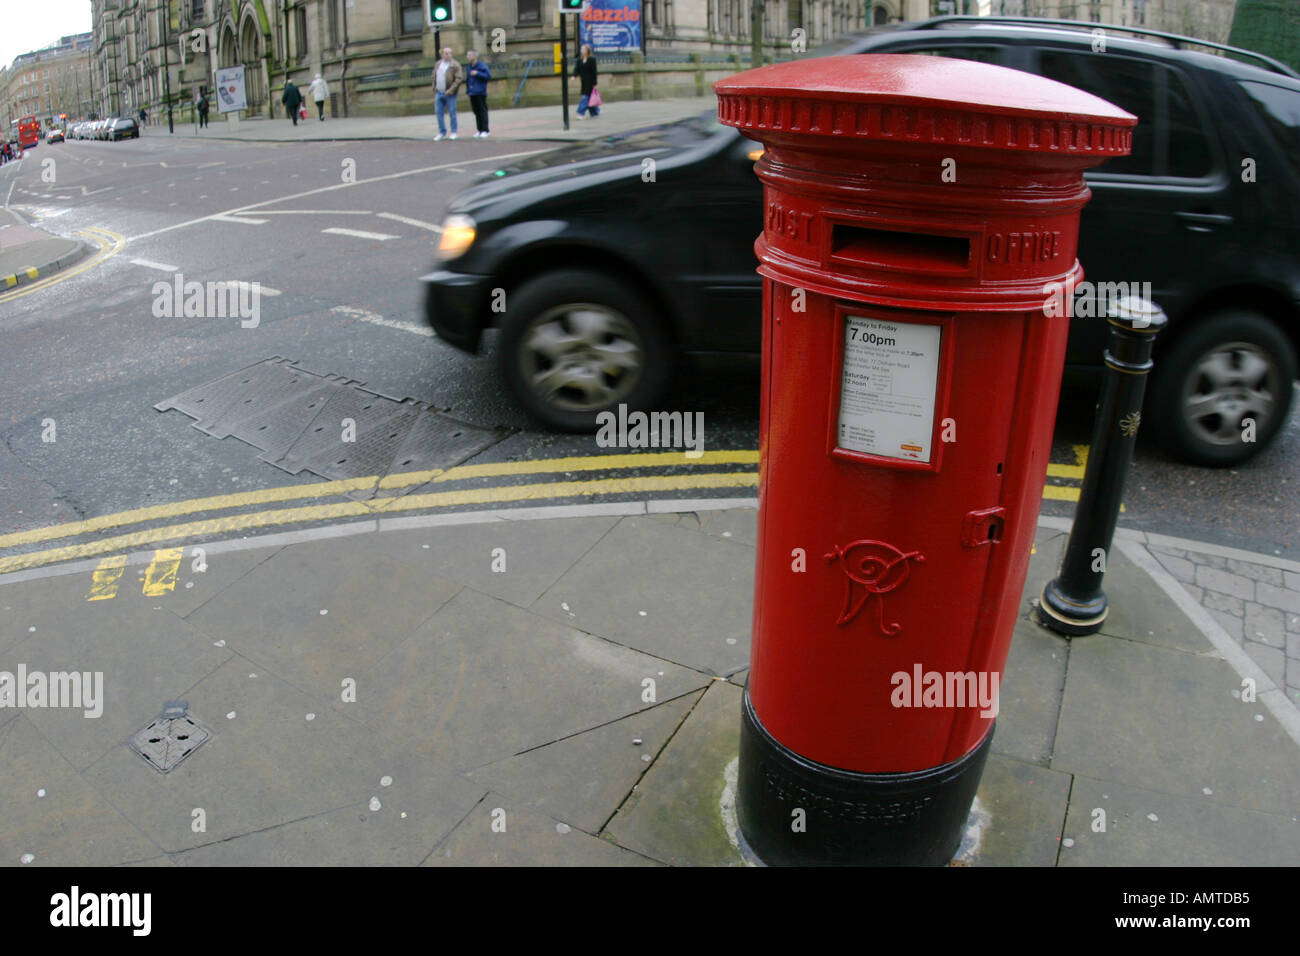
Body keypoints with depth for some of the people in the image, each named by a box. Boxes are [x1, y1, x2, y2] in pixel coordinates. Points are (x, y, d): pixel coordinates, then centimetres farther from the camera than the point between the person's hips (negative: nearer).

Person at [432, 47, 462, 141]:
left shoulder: (455, 65, -7)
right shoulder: (438, 64, 12)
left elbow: (458, 79, -14)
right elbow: (434, 78, 18)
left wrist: (451, 90, -22)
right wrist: (435, 91, 14)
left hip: (449, 93, -6)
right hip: (439, 93, 6)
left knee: (452, 113, 1)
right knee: (439, 113, 7)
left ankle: (453, 132, 10)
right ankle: (442, 133, 15)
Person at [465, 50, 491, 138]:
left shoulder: (482, 65, -8)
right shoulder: (469, 67, 12)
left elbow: (488, 76, -13)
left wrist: (477, 73, -19)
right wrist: (468, 89, 14)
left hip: (480, 92, -7)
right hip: (472, 93, 7)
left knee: (482, 111, -4)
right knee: (476, 112, 8)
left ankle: (485, 130, 0)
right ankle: (479, 130, 14)